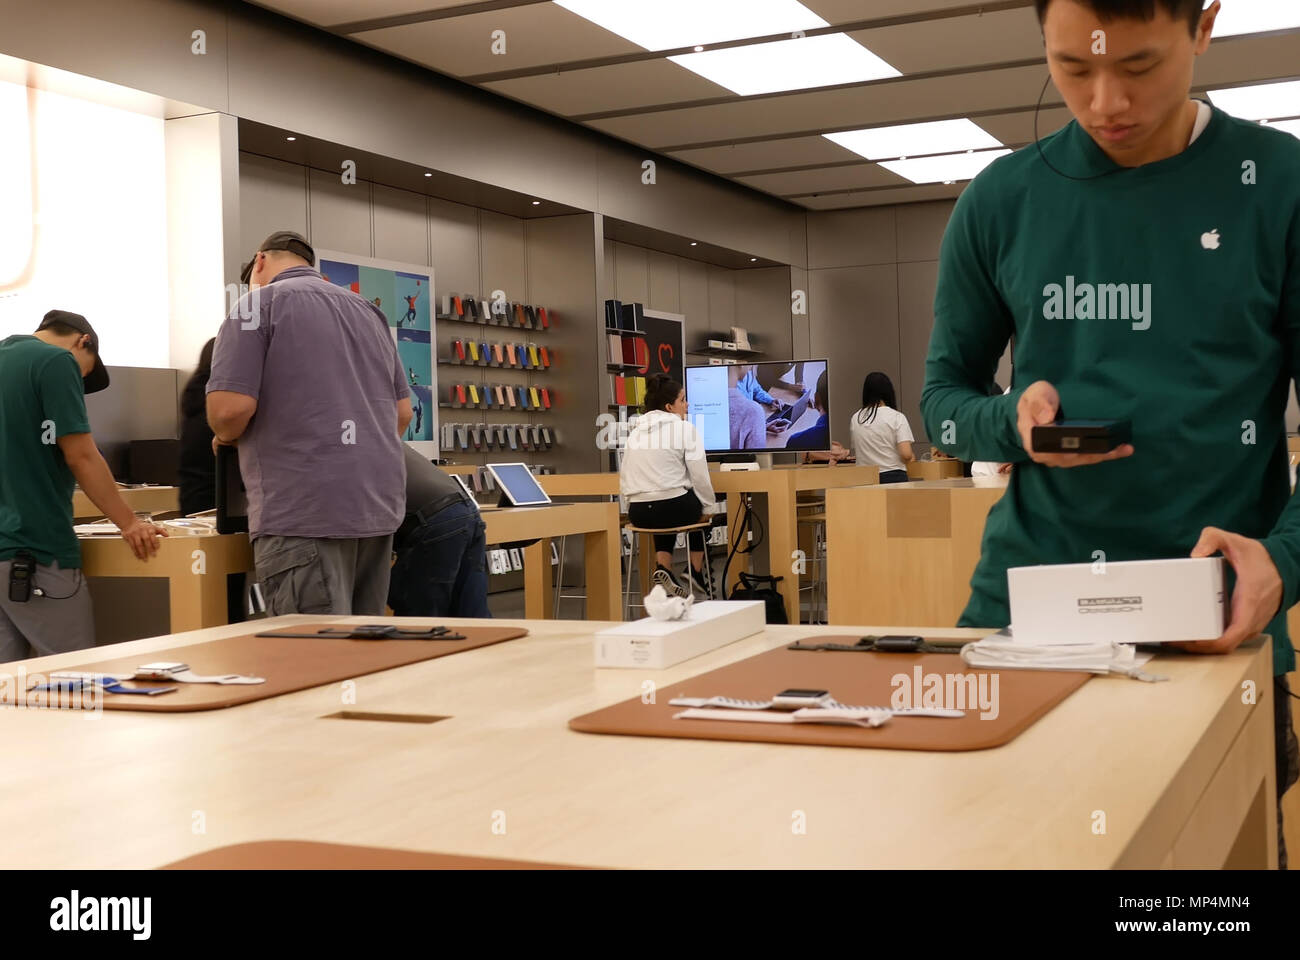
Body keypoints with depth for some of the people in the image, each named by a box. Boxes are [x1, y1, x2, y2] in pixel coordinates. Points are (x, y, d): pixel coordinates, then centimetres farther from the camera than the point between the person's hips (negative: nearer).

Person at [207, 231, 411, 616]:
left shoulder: (259, 303, 0)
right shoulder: (368, 310, 20)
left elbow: (231, 407, -11)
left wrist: (225, 436, 10)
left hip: (305, 510, -7)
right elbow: (402, 411, 20)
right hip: (379, 503, 7)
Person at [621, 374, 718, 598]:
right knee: (697, 509, 30)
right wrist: (708, 507, 5)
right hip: (674, 508, -4)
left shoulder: (636, 431, 12)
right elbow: (699, 475, -8)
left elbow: (624, 477, 11)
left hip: (638, 513, 4)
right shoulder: (685, 428, -4)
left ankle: (663, 566, 14)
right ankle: (696, 571, 28)